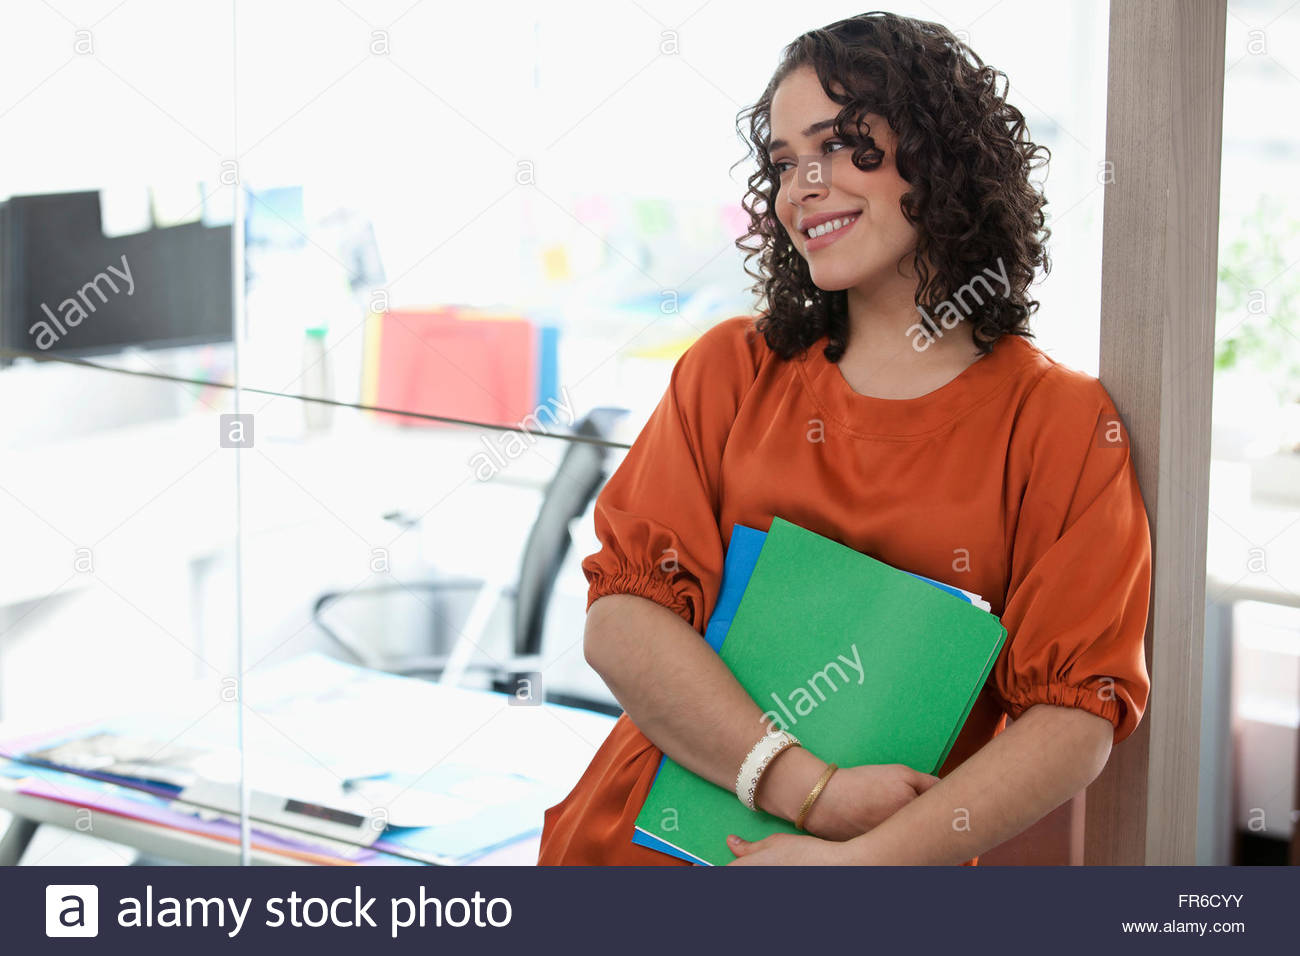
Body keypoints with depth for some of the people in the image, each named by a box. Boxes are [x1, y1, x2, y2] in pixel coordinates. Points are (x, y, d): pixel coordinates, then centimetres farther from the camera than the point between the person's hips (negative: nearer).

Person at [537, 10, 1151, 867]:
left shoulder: (1063, 425, 1)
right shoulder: (732, 370, 8)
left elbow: (1075, 717, -5)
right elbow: (621, 618, -2)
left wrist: (863, 858, -17)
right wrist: (814, 791, -14)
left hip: (896, 861, -2)